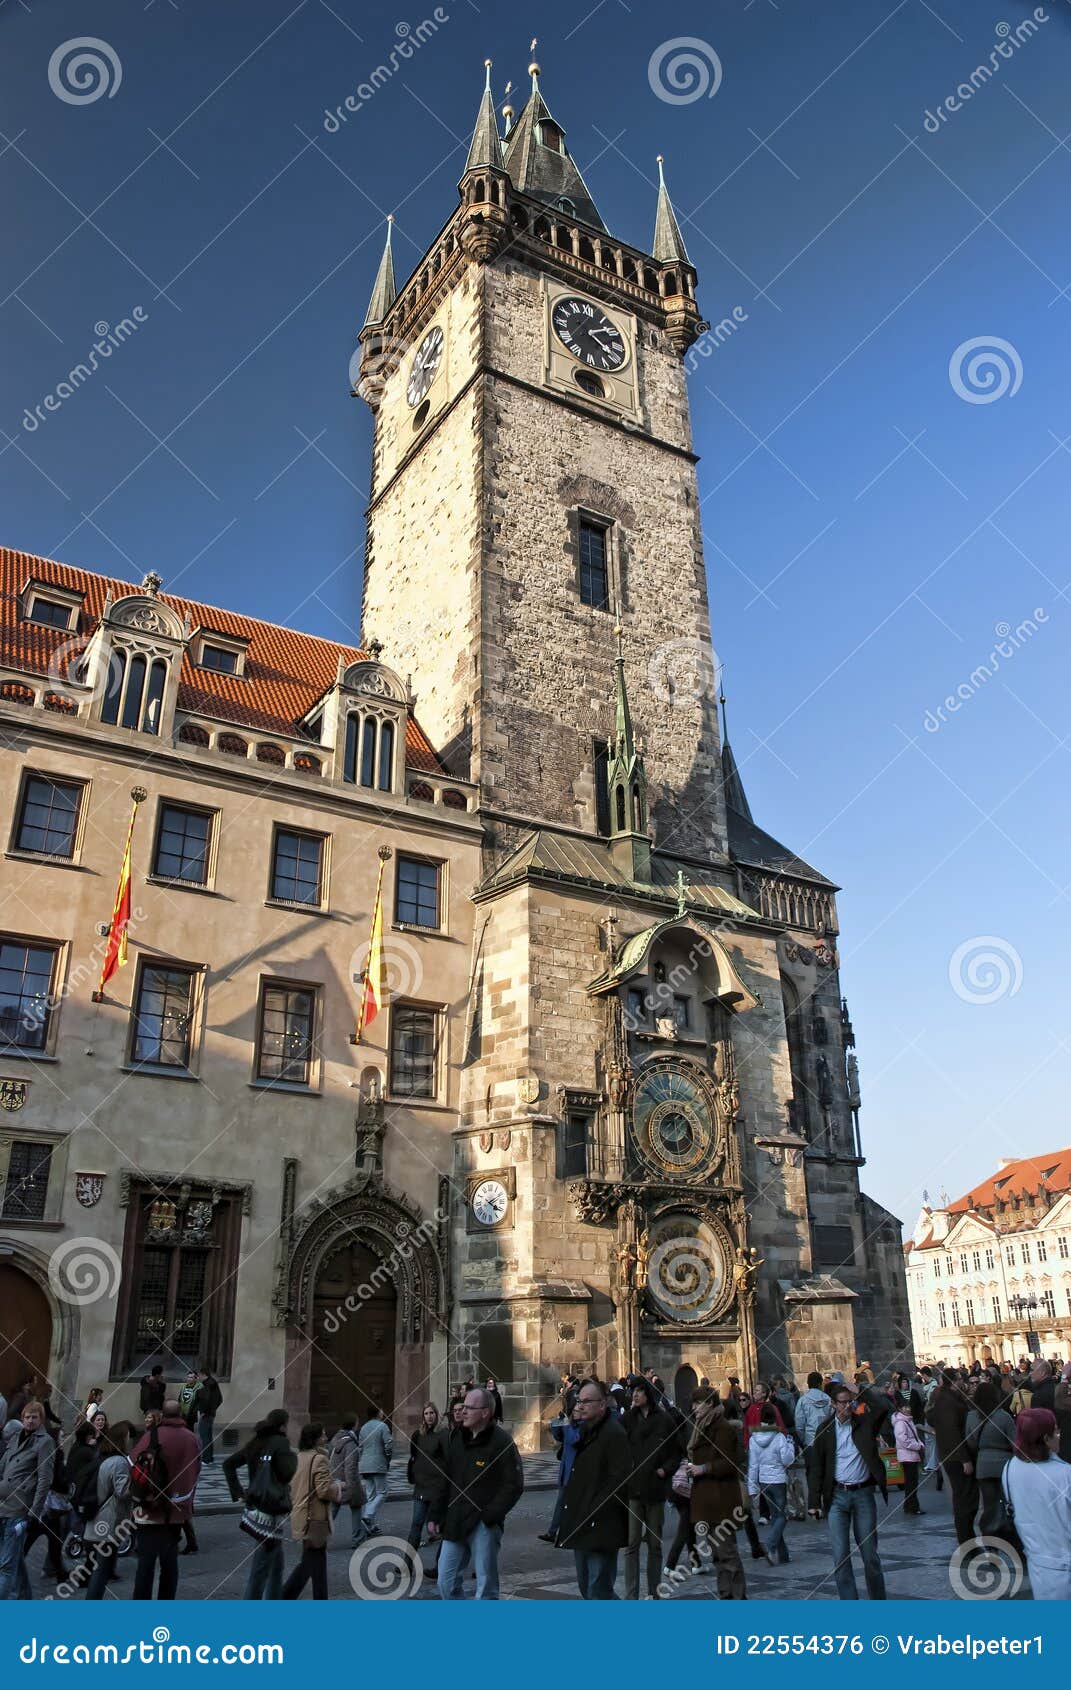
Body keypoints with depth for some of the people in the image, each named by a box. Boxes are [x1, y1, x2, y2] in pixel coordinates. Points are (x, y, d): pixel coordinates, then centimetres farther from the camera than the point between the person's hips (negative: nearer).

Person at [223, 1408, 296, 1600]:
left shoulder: (256, 1443, 9)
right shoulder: (280, 1443, -14)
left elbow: (228, 1464, 10)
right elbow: (288, 1474, -21)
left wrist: (238, 1493, 10)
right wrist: (293, 1456, -2)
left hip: (255, 1506, 9)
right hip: (271, 1512, -9)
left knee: (276, 1562, 21)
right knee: (261, 1568, -1)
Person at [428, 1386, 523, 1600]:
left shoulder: (502, 1442, -11)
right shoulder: (457, 1440, 10)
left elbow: (513, 1485, -14)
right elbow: (444, 1482, 16)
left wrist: (489, 1516, -17)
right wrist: (434, 1516, 11)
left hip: (483, 1526, -7)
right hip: (454, 1524, 7)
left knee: (485, 1588, 1)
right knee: (446, 1582, 10)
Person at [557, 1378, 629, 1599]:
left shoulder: (615, 1434, -15)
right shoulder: (584, 1430, 12)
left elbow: (618, 1481, -20)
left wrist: (593, 1514, -19)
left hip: (601, 1529, -9)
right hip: (580, 1526, 9)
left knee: (598, 1591, -5)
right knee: (586, 1587, 18)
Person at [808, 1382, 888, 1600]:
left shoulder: (864, 1423, 0)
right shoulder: (825, 1431, 0)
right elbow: (817, 1468, 2)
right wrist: (815, 1502, -3)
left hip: (864, 1494, 0)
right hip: (837, 1496, 0)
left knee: (870, 1554, 9)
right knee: (840, 1556, 0)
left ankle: (878, 1599, 24)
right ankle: (849, 1601, 10)